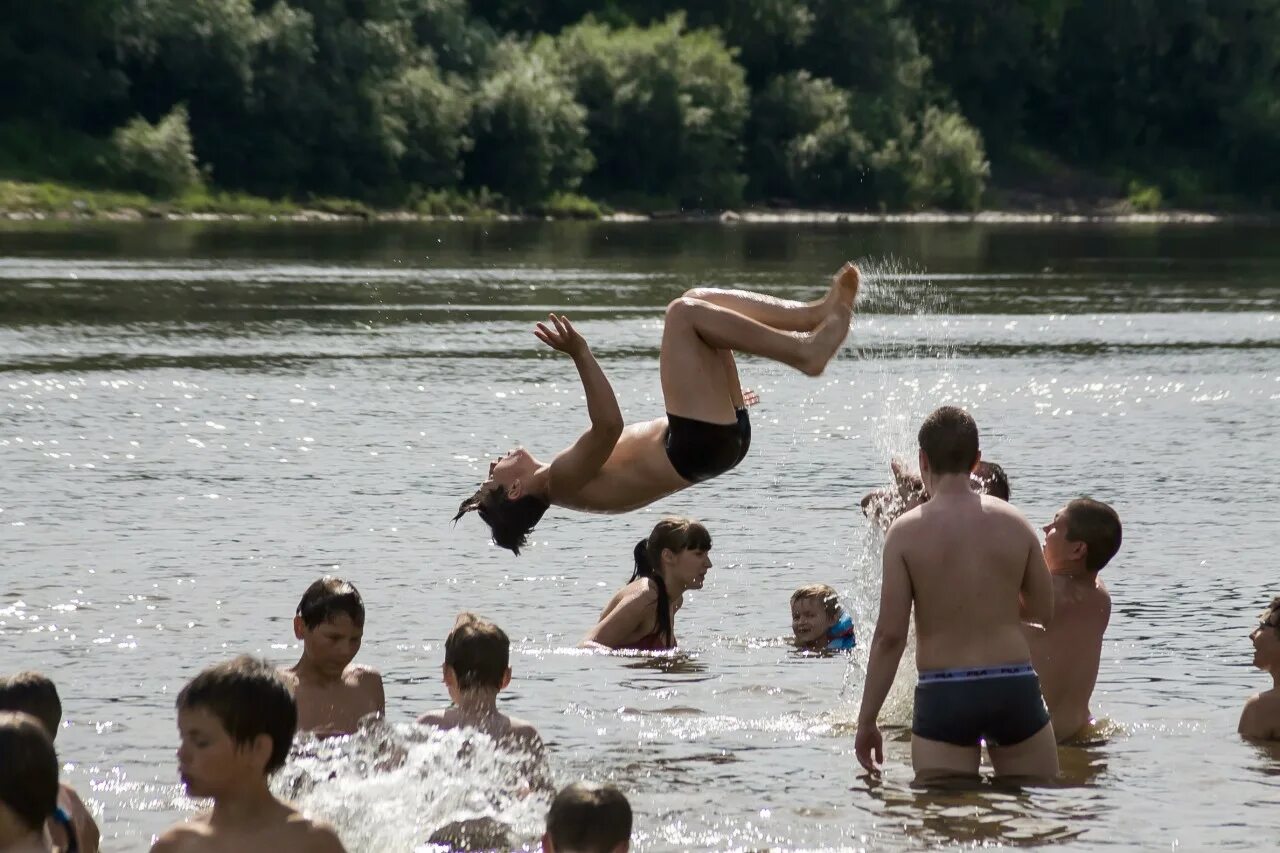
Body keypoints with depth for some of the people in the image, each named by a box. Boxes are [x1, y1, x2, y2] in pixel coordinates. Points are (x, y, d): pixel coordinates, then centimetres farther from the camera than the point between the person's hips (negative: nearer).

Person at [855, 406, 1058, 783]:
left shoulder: (906, 532, -6)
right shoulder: (1014, 524, 1)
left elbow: (890, 634, -8)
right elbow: (1045, 611, 11)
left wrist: (866, 721, -1)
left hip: (943, 695, -2)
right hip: (1015, 688, 2)